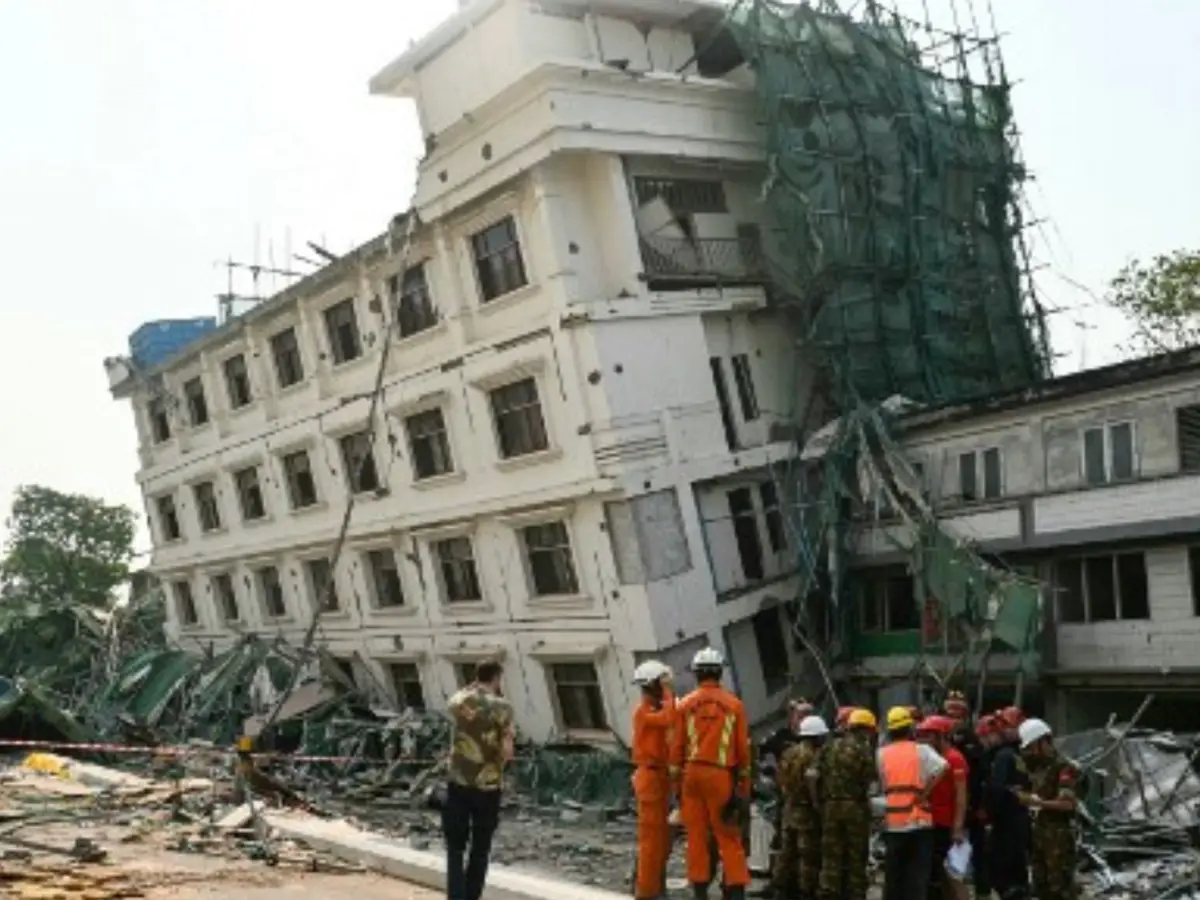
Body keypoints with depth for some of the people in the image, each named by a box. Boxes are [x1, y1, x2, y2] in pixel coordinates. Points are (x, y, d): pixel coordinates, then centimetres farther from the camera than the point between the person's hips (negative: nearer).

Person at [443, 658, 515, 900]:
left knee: (456, 847, 8)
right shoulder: (502, 707, -10)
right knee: (480, 849, 13)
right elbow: (507, 752, -15)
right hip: (488, 787, -2)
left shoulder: (460, 701, -2)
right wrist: (510, 736, 4)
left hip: (458, 783, 2)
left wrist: (473, 685, 21)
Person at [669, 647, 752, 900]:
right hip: (720, 775, -1)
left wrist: (676, 782, 10)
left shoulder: (685, 705, 1)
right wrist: (744, 783, 11)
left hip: (692, 774, 1)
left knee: (696, 834, 7)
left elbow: (677, 747, 2)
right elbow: (743, 748, 3)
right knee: (728, 835, 4)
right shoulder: (734, 704, 1)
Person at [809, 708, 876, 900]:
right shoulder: (863, 749, -6)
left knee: (831, 855, 8)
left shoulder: (829, 747, 7)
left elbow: (812, 774, 1)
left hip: (830, 805, 4)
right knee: (856, 857, 7)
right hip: (855, 807, -4)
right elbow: (869, 777, -12)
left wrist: (818, 801, 7)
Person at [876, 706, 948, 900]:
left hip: (893, 822, 2)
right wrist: (924, 792, -11)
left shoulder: (881, 753, 6)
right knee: (918, 876, 3)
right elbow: (941, 767, -18)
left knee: (893, 877, 12)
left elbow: (879, 784, 2)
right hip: (919, 820, -2)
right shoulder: (921, 750, -1)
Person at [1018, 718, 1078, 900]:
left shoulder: (1063, 767, -15)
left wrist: (1038, 802, -22)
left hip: (1059, 833, -9)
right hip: (1040, 831, 9)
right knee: (1041, 884, 15)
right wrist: (1028, 797, 6)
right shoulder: (1040, 766, 13)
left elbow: (1068, 803, -21)